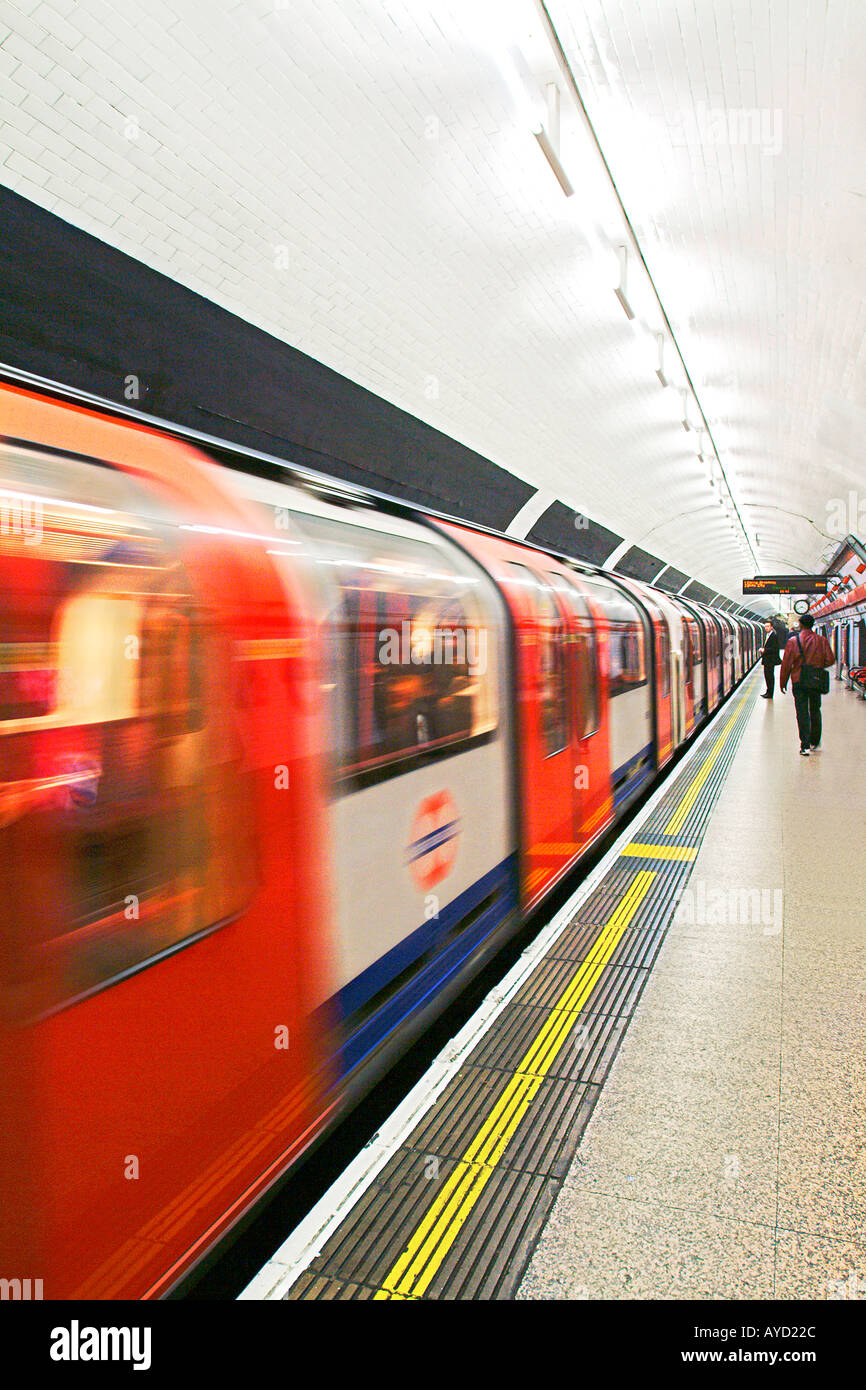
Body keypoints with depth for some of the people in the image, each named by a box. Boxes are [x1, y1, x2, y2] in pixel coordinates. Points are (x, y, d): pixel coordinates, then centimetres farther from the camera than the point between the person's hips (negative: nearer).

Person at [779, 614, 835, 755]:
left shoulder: (793, 641, -7)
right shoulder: (822, 640, -1)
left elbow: (786, 664, -7)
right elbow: (830, 660, -3)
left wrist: (783, 682, 3)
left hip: (799, 681, -2)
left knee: (802, 713, -1)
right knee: (815, 711, 17)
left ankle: (805, 745, -5)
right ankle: (815, 742, 26)